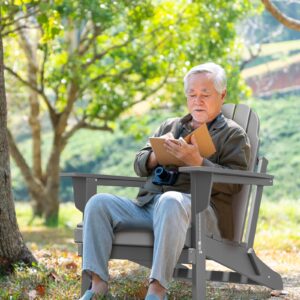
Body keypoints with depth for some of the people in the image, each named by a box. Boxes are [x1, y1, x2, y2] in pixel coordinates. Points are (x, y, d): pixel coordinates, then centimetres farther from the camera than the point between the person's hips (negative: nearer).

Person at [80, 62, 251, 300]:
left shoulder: (233, 135, 12)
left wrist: (196, 162, -18)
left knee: (169, 201, -41)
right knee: (98, 203, -17)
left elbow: (234, 183, -4)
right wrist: (157, 154, 1)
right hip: (148, 206, 6)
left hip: (198, 207, -6)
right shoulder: (170, 126, 29)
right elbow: (140, 166, 25)